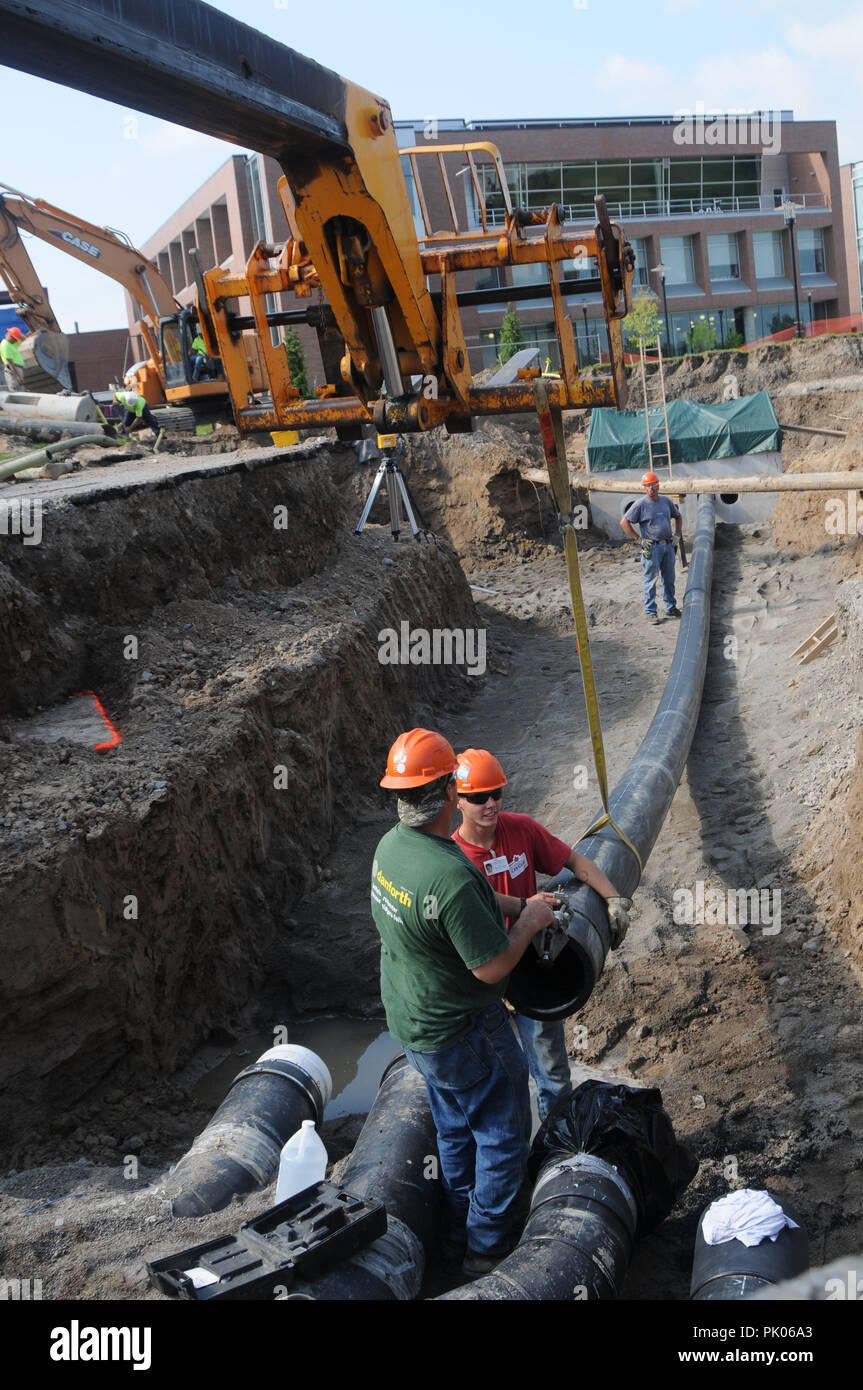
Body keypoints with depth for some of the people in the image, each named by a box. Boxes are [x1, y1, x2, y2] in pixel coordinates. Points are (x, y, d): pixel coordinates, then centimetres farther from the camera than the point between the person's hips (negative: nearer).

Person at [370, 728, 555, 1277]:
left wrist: (504, 908, 13)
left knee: (456, 1129, 25)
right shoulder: (452, 875, -34)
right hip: (464, 1033, -9)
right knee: (503, 1135, 12)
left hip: (413, 1022, 9)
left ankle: (460, 1233, 40)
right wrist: (529, 921, -13)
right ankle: (487, 1248, 26)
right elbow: (491, 966, -28)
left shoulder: (391, 846, -5)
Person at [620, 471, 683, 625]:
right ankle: (650, 612, 3)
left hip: (668, 546, 6)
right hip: (652, 547, -6)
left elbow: (678, 516, 27)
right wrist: (638, 539, -11)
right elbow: (624, 522, -10)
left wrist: (678, 532, 14)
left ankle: (671, 608, 24)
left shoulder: (666, 501, 10)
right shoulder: (641, 504, -7)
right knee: (650, 580, -3)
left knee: (669, 579, 13)